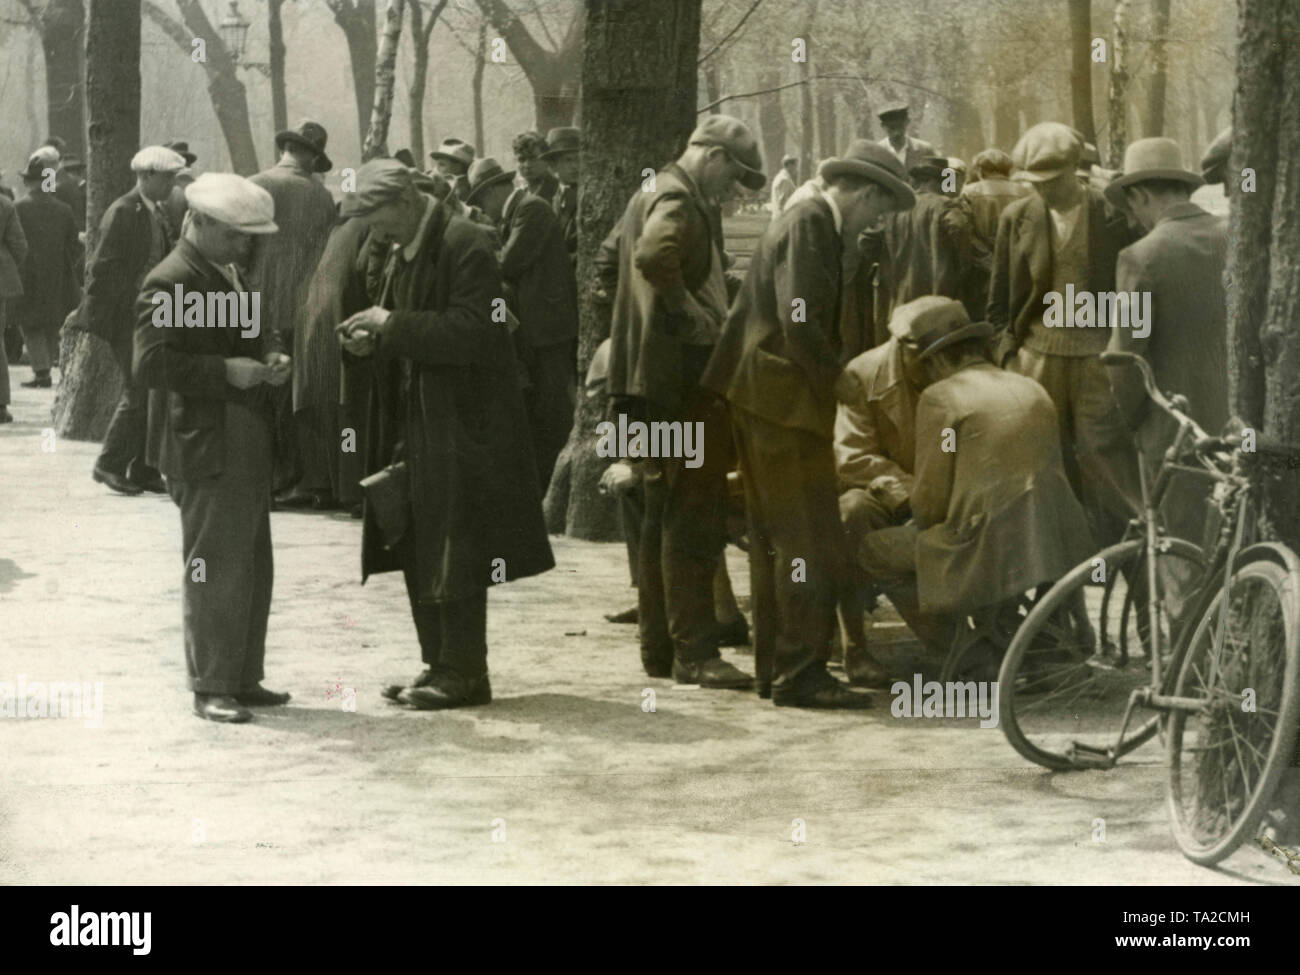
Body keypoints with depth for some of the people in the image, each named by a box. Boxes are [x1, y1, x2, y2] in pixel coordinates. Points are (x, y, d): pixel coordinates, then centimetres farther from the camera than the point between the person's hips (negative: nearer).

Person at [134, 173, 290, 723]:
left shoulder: (231, 274, 15)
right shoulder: (170, 283, -14)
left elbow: (255, 331, 29)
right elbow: (150, 364, -22)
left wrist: (270, 356, 6)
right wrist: (226, 372, -23)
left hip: (248, 445, 10)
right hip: (205, 447, -10)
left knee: (253, 568, 13)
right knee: (216, 569, -6)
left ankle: (244, 679, 22)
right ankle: (210, 688, 2)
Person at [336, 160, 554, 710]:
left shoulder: (464, 246, -14)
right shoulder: (389, 253, 12)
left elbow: (473, 333, -23)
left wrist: (393, 326, -22)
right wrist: (367, 343, -2)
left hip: (459, 426, -9)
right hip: (409, 427, 9)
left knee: (454, 556, -4)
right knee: (417, 554, 12)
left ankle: (464, 673, 4)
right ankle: (438, 665, 22)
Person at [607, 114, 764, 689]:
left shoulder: (652, 195, 19)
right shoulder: (679, 203, -14)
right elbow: (655, 255, -35)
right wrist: (694, 313, -23)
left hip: (655, 381, 11)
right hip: (686, 378, -11)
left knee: (665, 517, 15)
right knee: (695, 519, -9)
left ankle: (659, 648, 20)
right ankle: (693, 652, -9)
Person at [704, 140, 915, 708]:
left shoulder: (809, 223, 19)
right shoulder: (810, 225, -13)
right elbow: (800, 325, -22)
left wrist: (838, 377, 13)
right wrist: (843, 383, -13)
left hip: (762, 399, 11)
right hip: (783, 400, -11)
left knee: (776, 539, 15)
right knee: (812, 542, -9)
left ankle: (775, 665, 21)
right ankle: (801, 675, -8)